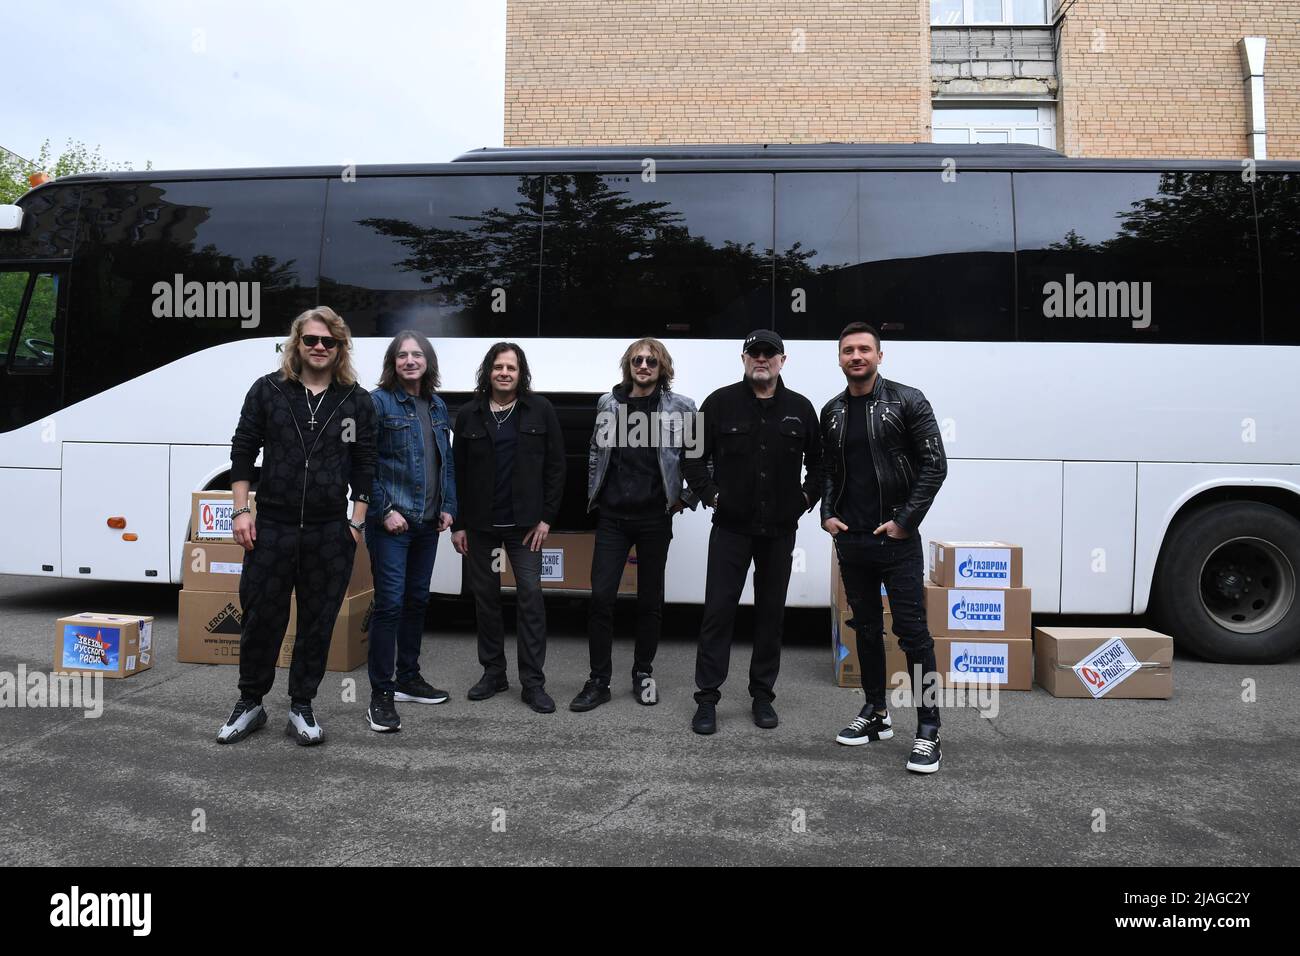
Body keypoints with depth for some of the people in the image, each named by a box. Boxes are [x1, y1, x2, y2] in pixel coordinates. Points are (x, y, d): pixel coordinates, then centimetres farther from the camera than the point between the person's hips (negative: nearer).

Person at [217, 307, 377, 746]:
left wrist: (357, 522, 2)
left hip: (330, 533, 0)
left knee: (318, 623, 8)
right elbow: (242, 451, 5)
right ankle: (250, 704, 28)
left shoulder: (357, 401, 4)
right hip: (272, 528, 0)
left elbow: (364, 466, 7)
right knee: (261, 618, 9)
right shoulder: (267, 390, 3)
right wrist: (241, 512, -1)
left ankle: (301, 708, 23)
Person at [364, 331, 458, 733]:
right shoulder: (379, 402, -7)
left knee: (417, 599, 14)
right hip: (391, 521, -7)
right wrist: (384, 510, -15)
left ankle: (408, 678, 28)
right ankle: (381, 694, 2)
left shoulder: (438, 406, 12)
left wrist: (448, 507, 8)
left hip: (427, 521, 7)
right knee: (390, 603, -7)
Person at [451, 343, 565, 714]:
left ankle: (533, 682, 4)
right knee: (485, 596, 9)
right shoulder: (469, 414, 4)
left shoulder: (540, 411, 0)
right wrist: (457, 524, 2)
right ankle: (493, 672, 24)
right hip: (479, 524, 2)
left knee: (531, 595, -4)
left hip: (524, 523, -2)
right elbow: (457, 471, 5)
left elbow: (555, 466, -1)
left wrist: (546, 517, -6)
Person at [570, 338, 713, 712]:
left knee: (650, 600, 9)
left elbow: (697, 457, 1)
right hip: (612, 517, 2)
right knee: (600, 597, -2)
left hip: (655, 518, -1)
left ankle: (643, 674, 26)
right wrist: (595, 495, 9)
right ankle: (598, 681, 9)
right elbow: (595, 453, 13)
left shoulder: (680, 408, -2)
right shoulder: (608, 403, 6)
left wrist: (688, 498, 0)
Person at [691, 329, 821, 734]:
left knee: (771, 611, 10)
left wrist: (807, 497, 5)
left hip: (779, 530, 2)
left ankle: (763, 694, 22)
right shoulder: (721, 402, -1)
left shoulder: (800, 408, 5)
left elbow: (819, 461, 15)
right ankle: (707, 698, 7)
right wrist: (709, 493, 0)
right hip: (731, 526, -2)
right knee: (719, 609, -2)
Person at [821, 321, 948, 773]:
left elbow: (934, 465, -9)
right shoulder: (832, 411, 9)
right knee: (866, 628, 14)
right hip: (850, 540, 5)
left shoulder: (907, 400, -6)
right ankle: (876, 713, 26)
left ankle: (928, 728, 5)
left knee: (912, 631, -3)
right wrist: (827, 514, 2)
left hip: (897, 538, -5)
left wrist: (905, 520, -13)